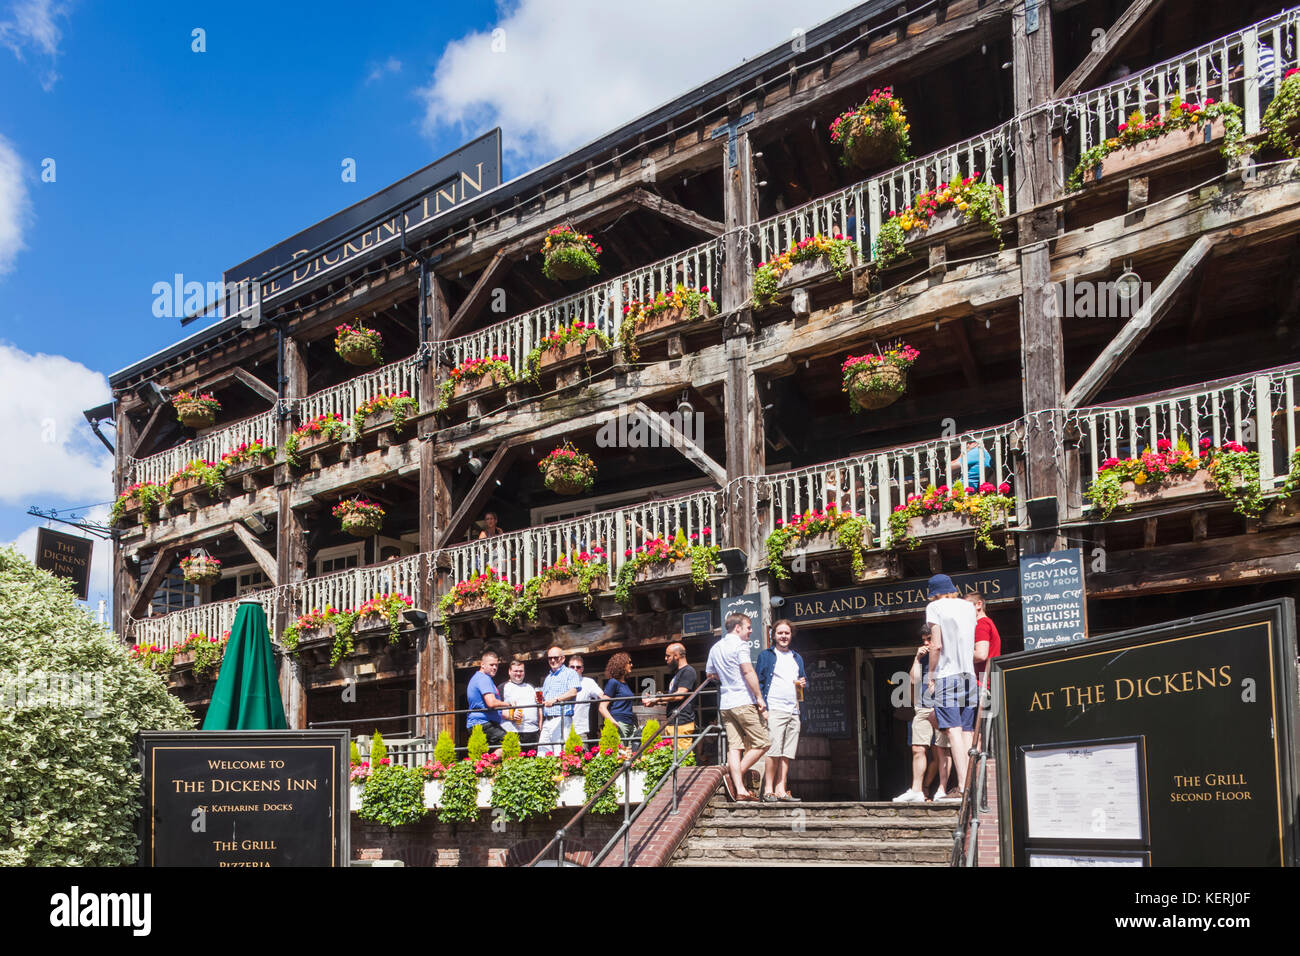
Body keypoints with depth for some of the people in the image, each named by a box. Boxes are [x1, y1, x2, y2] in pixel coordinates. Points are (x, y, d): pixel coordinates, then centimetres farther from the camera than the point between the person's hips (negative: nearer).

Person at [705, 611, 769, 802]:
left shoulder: (715, 648, 17)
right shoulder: (739, 644, -7)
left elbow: (710, 674, 26)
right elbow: (748, 672, -16)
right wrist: (759, 698, -15)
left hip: (725, 704, 8)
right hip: (744, 702, -8)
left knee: (734, 746, 2)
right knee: (761, 743, -1)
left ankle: (740, 789, -5)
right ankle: (733, 776, -7)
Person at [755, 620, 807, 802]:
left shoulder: (797, 658, 22)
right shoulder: (766, 656, 7)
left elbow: (804, 679, 30)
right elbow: (759, 682, 2)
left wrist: (803, 683, 4)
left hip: (794, 711, 5)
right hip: (774, 710, -5)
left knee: (787, 753, 2)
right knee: (774, 751, -12)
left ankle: (781, 789, 3)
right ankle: (769, 789, -8)